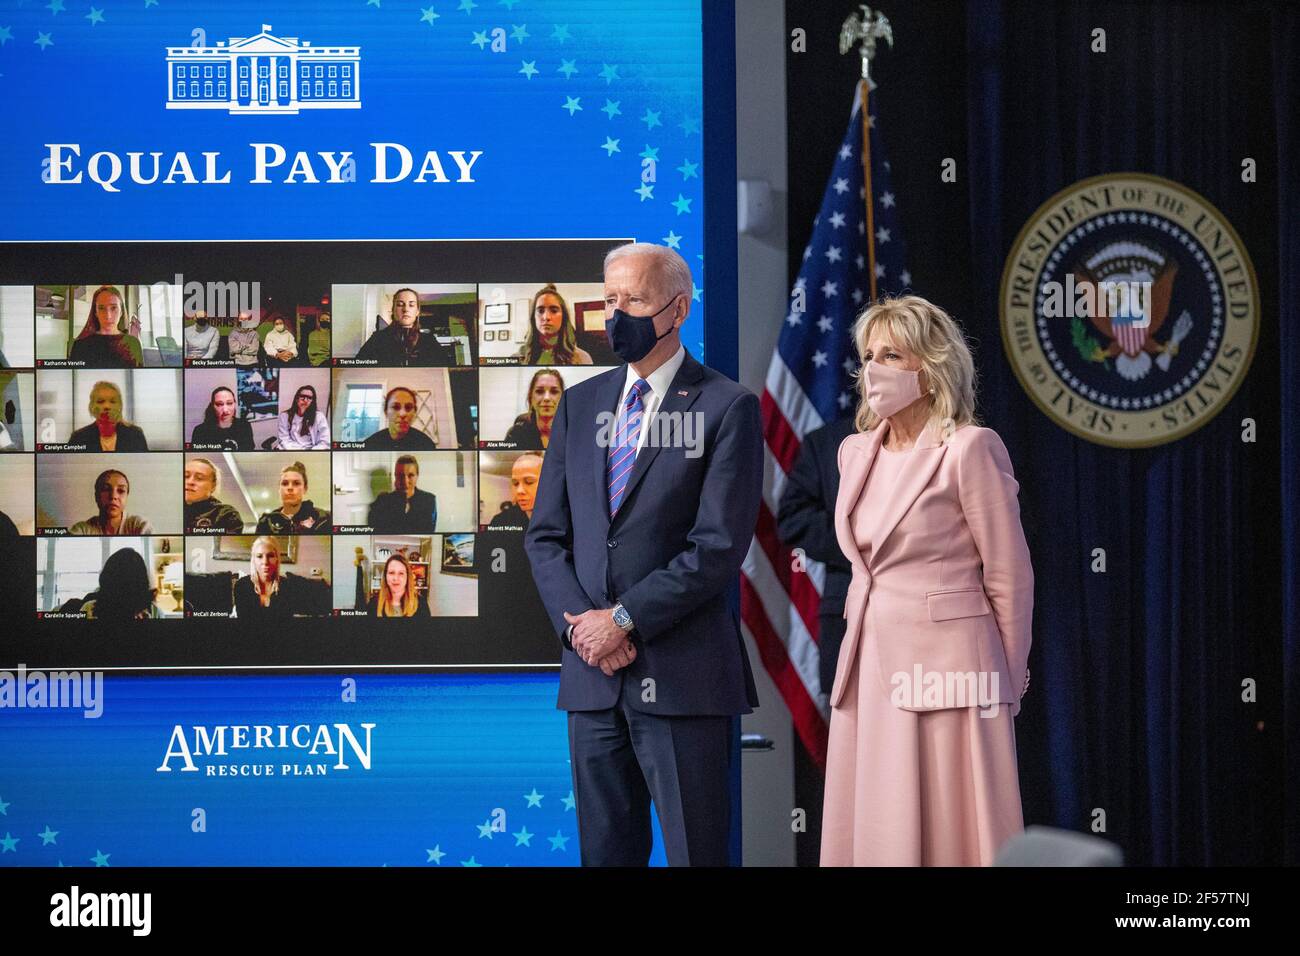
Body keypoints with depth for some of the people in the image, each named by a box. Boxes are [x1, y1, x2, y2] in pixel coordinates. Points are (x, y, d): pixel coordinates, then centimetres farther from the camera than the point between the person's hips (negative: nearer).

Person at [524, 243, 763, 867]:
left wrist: (625, 619, -13)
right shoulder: (580, 404, 14)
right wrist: (577, 623, -5)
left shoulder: (728, 408, -2)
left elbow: (719, 546, -10)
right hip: (592, 673, 5)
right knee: (605, 851, 9)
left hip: (681, 676, -5)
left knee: (694, 852, -1)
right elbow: (545, 534, 12)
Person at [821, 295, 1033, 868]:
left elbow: (1010, 582, -6)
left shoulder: (970, 449, -8)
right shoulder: (857, 451, 12)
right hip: (870, 669, 7)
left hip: (943, 670, -7)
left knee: (945, 837, -4)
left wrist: (1004, 688, -1)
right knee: (871, 833, 7)